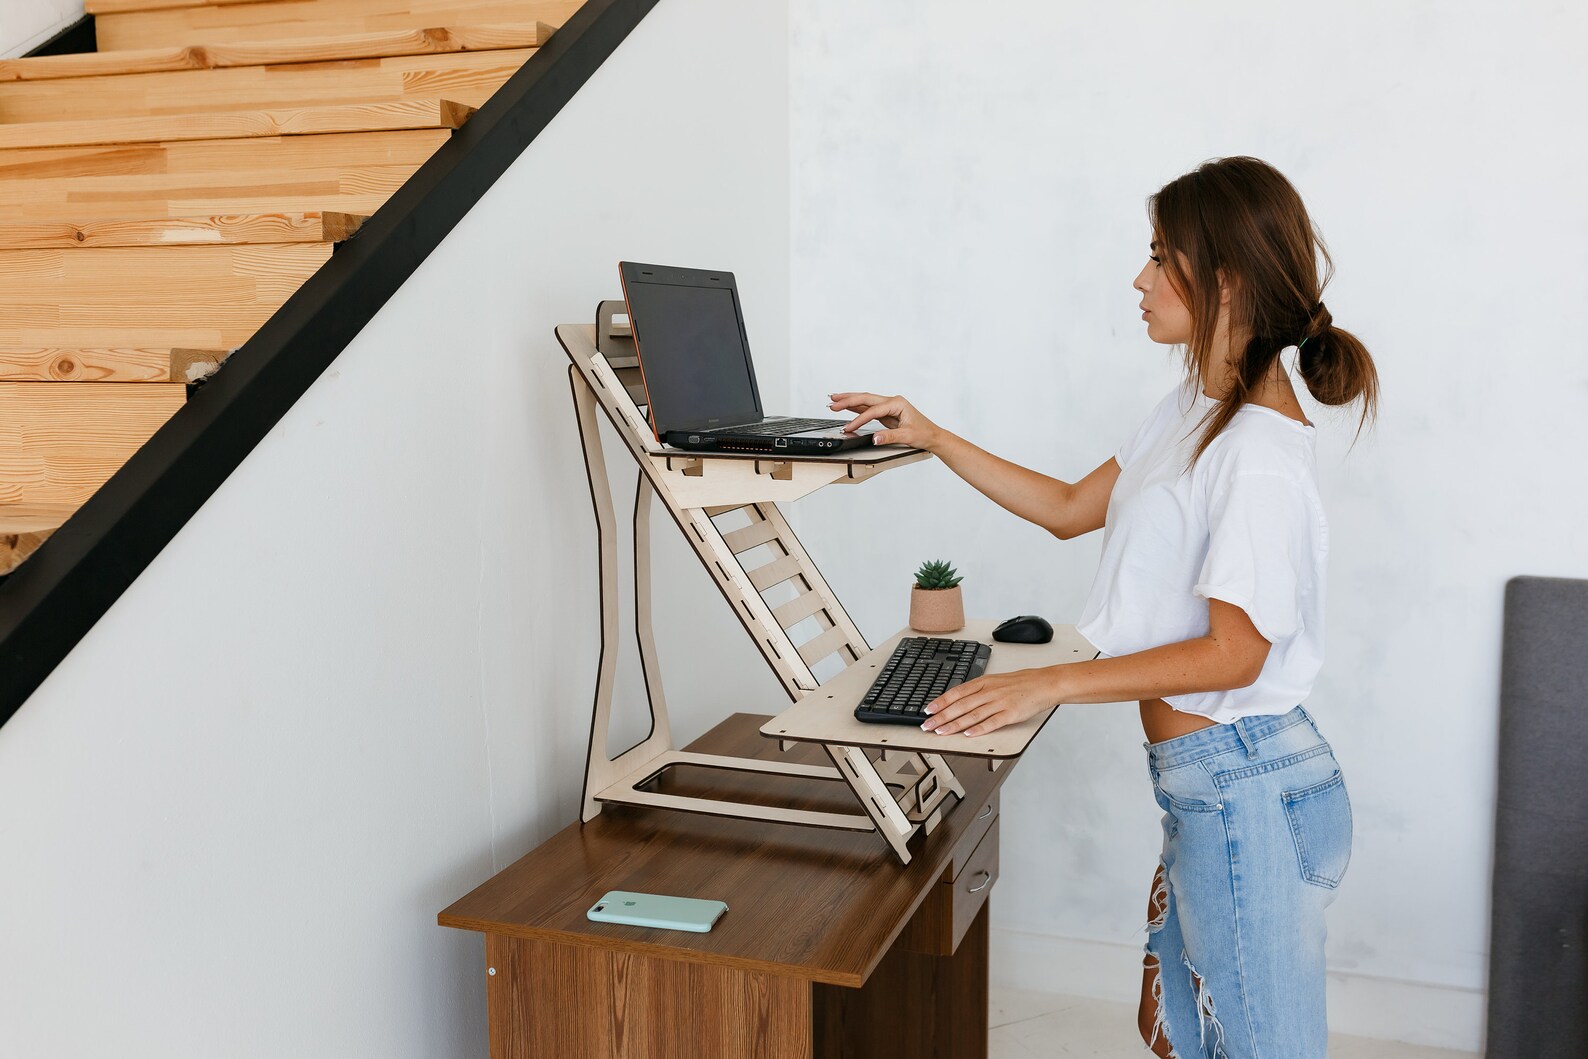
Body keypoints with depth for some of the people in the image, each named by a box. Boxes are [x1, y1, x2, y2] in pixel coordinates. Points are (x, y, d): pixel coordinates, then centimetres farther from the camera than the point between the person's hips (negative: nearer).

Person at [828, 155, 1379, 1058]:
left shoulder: (1261, 451, -22)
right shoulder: (1197, 408, 9)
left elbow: (1233, 653, -23)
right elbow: (1069, 509, 16)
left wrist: (1050, 684, -21)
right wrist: (931, 438, 12)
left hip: (1244, 787, -9)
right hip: (1209, 780, 9)